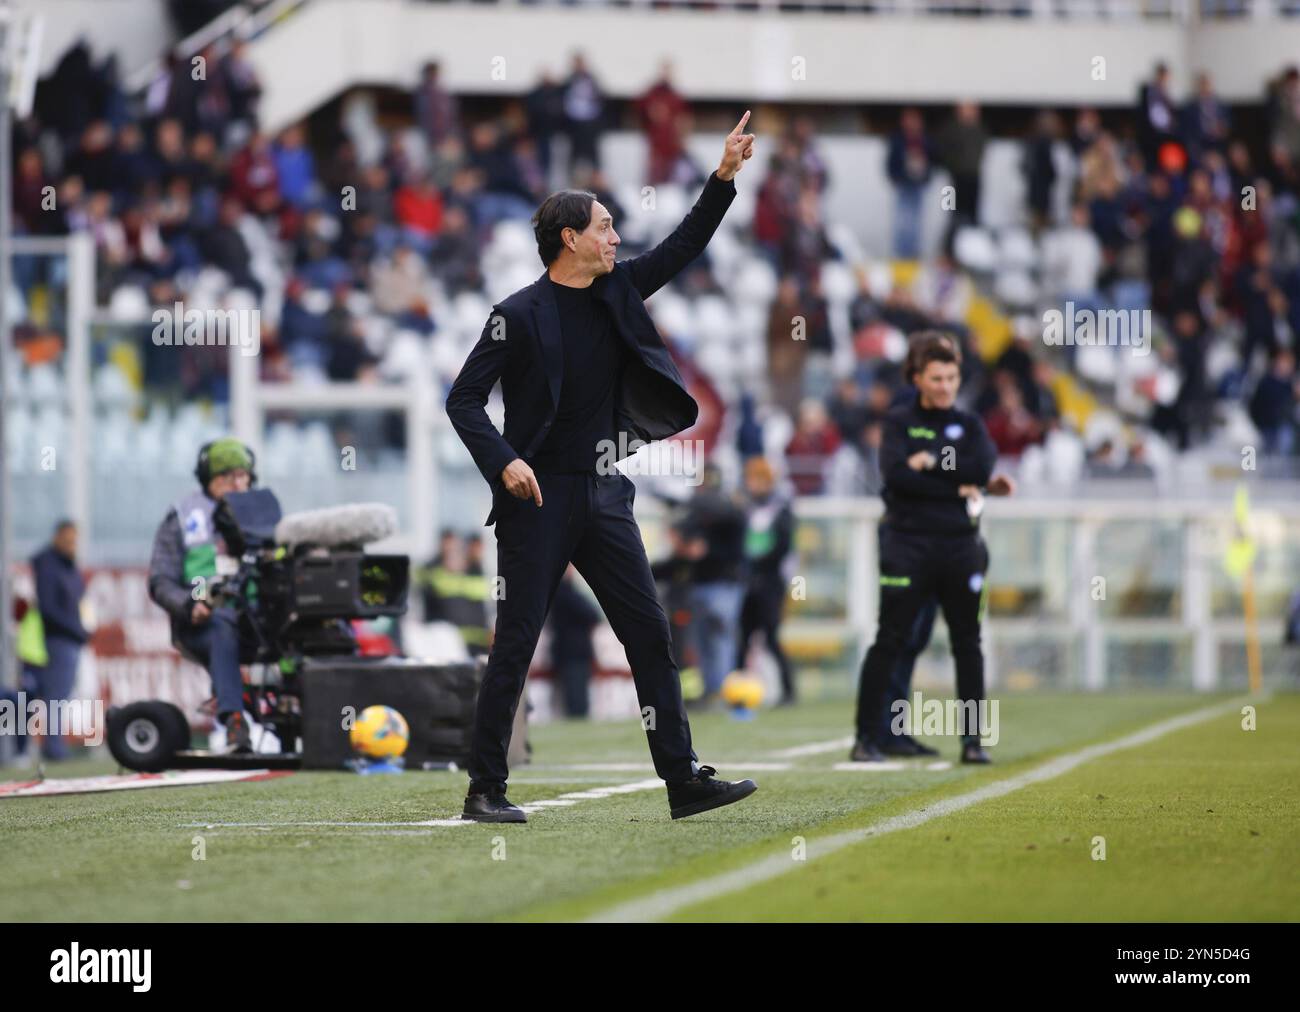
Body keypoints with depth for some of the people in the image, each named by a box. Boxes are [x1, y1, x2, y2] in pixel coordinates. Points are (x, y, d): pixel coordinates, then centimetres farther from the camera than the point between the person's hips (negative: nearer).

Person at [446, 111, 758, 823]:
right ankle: (485, 789, 5)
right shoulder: (520, 315, -9)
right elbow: (464, 399, -9)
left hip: (604, 496, 6)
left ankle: (683, 780, 3)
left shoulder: (617, 292, 9)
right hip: (538, 499, -6)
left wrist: (724, 176, 7)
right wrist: (504, 462, -22)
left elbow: (683, 248, 16)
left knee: (649, 631, 2)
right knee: (516, 643, -3)